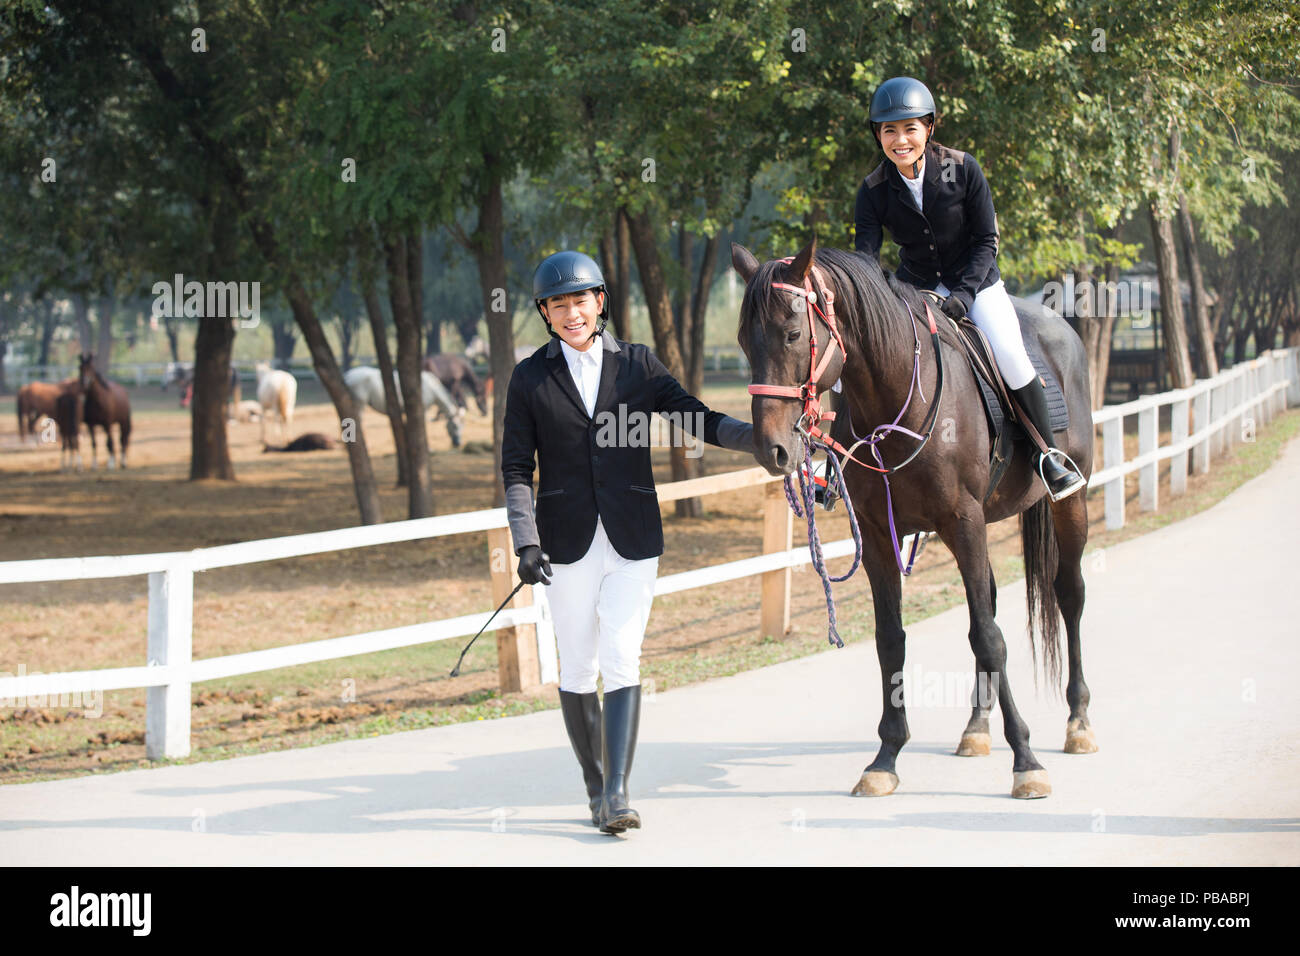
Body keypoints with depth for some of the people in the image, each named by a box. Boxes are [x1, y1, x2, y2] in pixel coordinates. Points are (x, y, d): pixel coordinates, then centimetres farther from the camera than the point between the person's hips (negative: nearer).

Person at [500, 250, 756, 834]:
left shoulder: (637, 364, 4)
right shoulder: (530, 378, 2)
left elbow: (698, 420, 0)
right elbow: (516, 467, 1)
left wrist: (763, 435, -16)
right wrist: (525, 541, -11)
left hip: (633, 542, 0)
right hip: (569, 543, 0)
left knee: (621, 661, -10)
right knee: (577, 670, 6)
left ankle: (617, 795, -14)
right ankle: (595, 784, 22)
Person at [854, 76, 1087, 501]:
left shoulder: (963, 169, -17)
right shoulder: (873, 191, -13)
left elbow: (987, 239, -12)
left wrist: (963, 294, -25)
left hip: (975, 281, -2)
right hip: (914, 287, 2)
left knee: (1009, 355, -25)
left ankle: (1048, 455, -7)